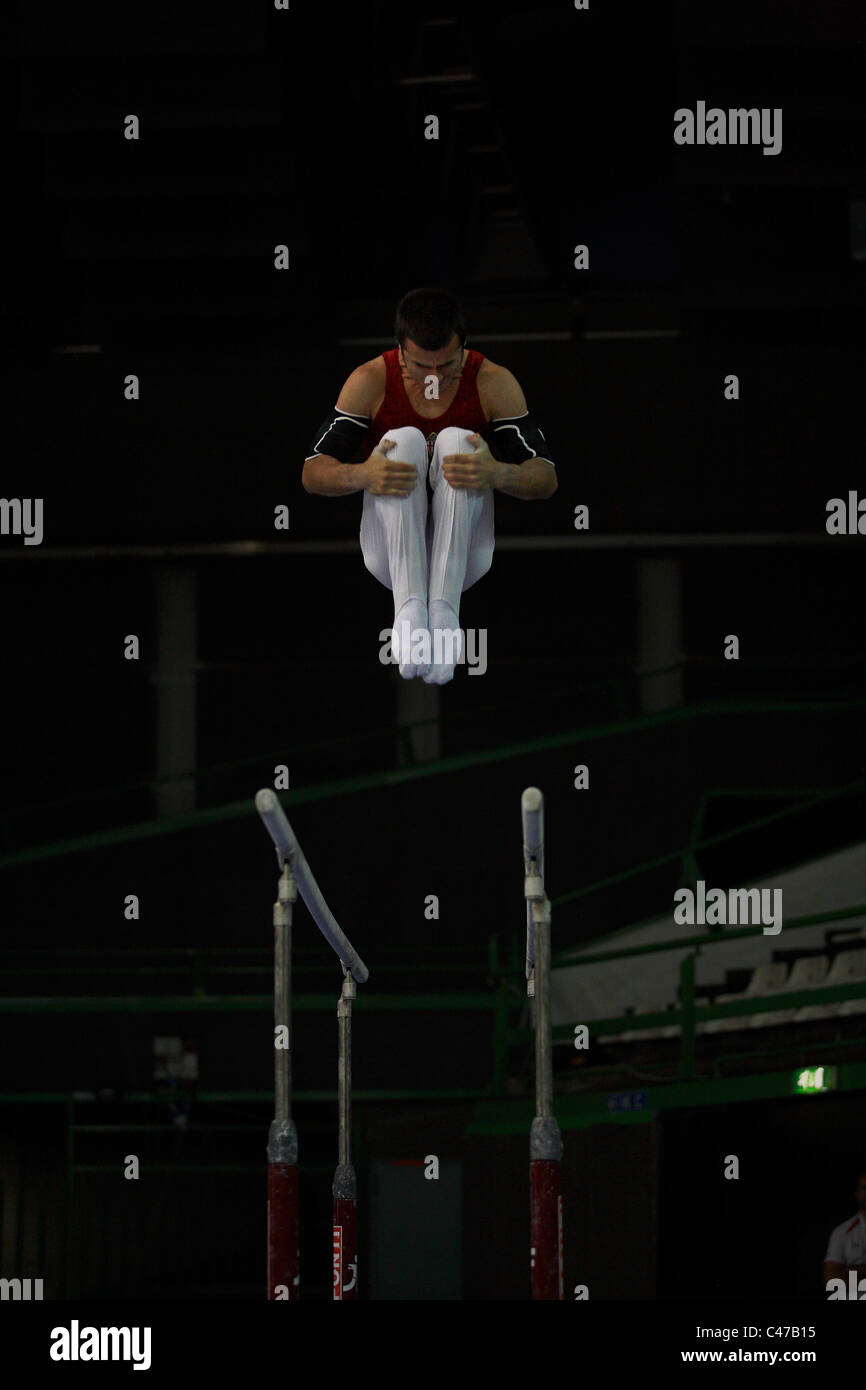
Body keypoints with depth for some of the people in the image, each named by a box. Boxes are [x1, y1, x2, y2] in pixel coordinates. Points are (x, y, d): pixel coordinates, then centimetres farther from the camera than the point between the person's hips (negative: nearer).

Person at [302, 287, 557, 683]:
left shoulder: (494, 383, -5)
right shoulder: (370, 382, -5)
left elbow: (546, 479, -10)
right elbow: (313, 473, -9)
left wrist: (497, 475, -33)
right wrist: (361, 475, -32)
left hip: (463, 552, 0)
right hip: (393, 556, 0)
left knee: (457, 441, -24)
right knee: (402, 440, -24)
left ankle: (444, 608, -41)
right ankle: (409, 609, -43)